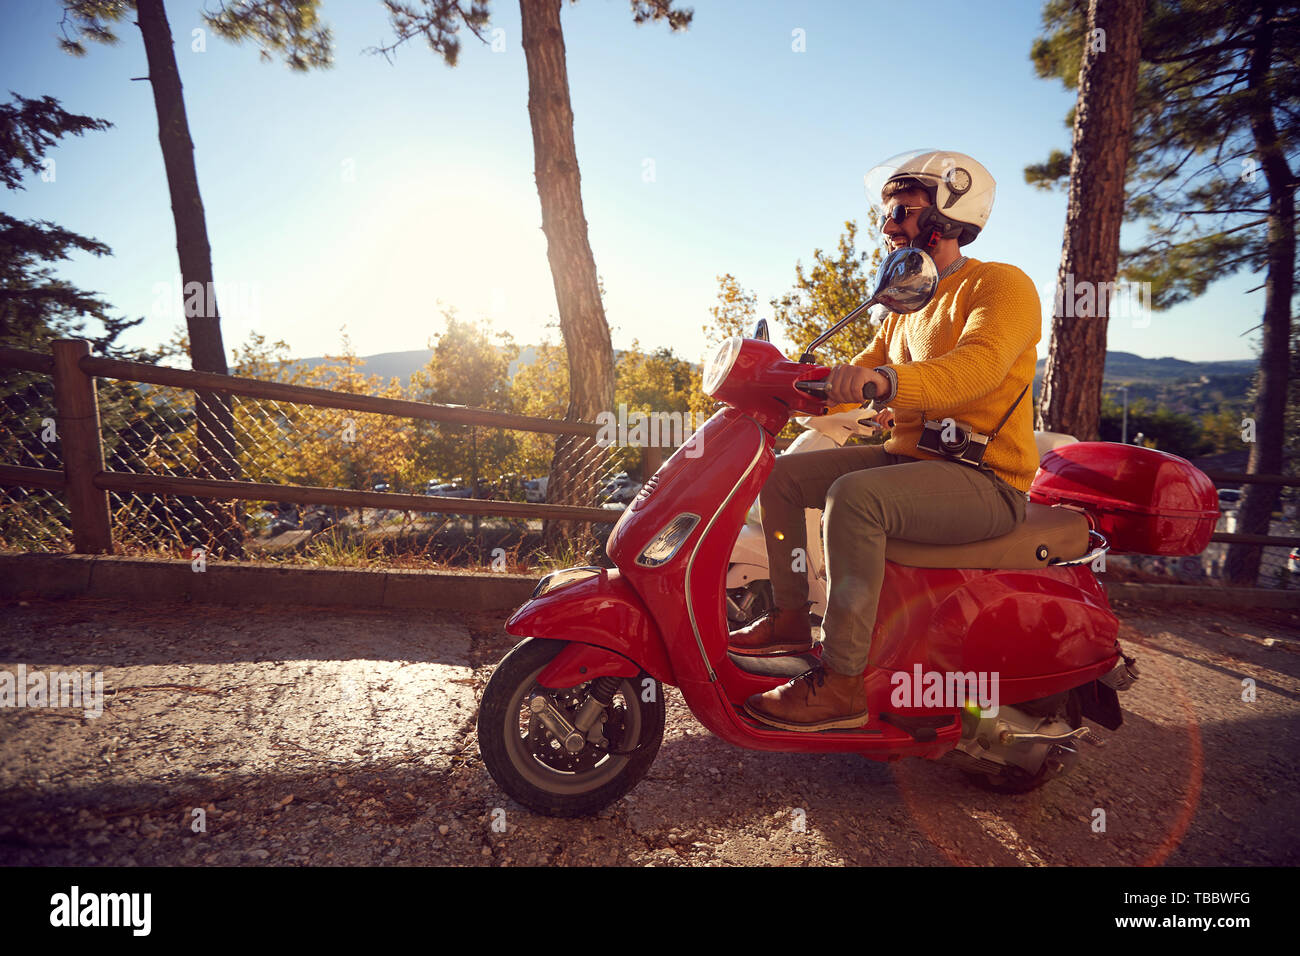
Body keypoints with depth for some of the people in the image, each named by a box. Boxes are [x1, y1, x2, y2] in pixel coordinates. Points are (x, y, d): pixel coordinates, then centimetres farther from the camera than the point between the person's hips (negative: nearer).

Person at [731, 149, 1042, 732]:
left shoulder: (1001, 285, -7)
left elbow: (976, 366, -28)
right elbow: (859, 374, 18)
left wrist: (885, 380, -45)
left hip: (985, 479, -8)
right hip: (909, 459, 9)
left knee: (854, 497, -35)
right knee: (781, 475, 1)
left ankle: (842, 683, -27)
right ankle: (790, 619, 6)